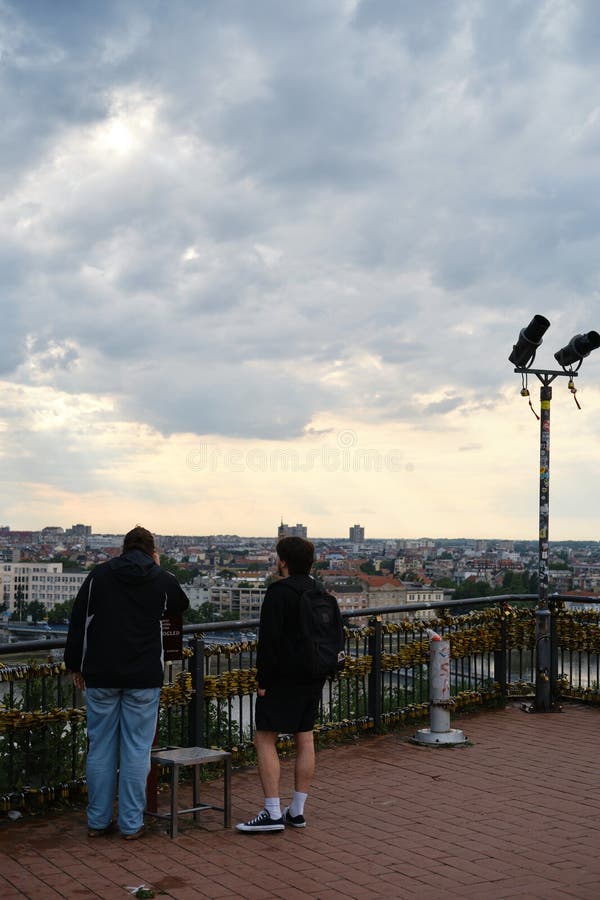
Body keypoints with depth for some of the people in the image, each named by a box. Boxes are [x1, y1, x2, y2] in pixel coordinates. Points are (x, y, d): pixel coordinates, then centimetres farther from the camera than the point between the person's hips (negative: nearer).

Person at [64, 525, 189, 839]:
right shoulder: (163, 580, 2)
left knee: (100, 748, 9)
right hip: (143, 678, -1)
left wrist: (76, 665, 14)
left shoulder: (99, 575, 4)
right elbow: (181, 605, 23)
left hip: (100, 676, 2)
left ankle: (98, 821, 17)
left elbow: (78, 622, 6)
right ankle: (131, 823, 8)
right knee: (136, 750, 4)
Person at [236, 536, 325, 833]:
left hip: (283, 678, -8)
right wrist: (319, 672, 19)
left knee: (264, 740, -3)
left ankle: (272, 814, -4)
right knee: (305, 739, 10)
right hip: (313, 677, 8)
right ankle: (297, 811, 17)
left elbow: (269, 640, -19)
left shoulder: (279, 593, -15)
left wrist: (263, 680, -13)